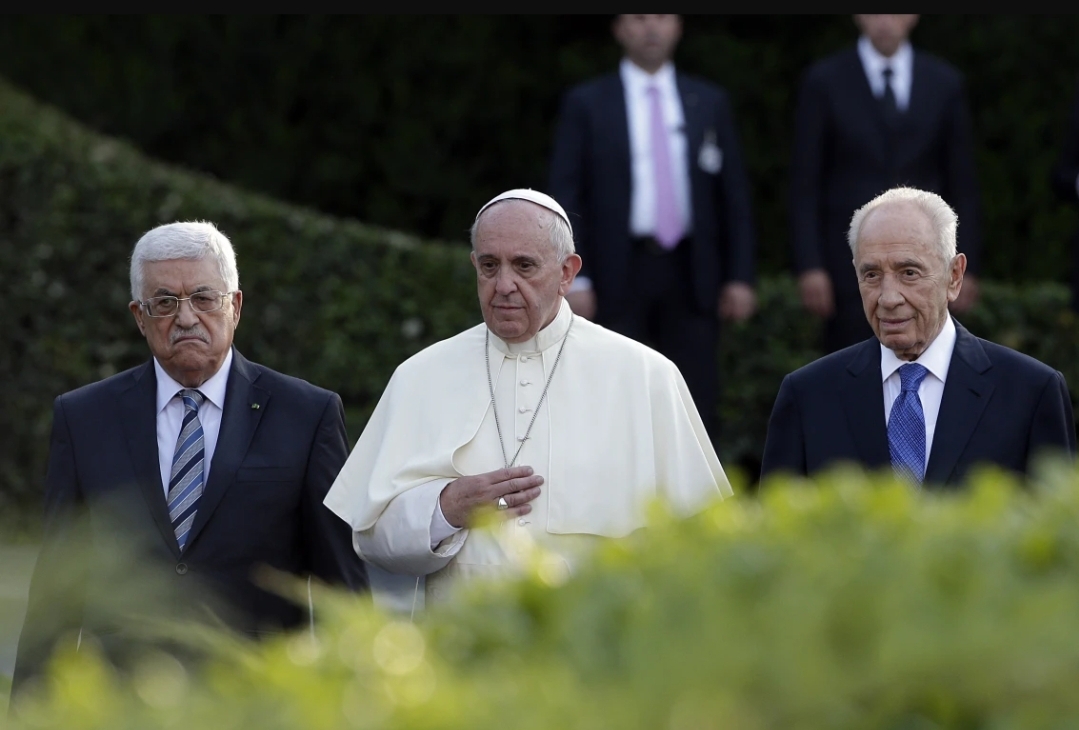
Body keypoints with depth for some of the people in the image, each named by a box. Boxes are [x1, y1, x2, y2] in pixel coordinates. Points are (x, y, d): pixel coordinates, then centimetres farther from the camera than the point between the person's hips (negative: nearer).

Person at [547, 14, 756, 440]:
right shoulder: (587, 104, 4)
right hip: (619, 273, -2)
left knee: (697, 404, -2)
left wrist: (740, 276, 3)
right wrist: (574, 278, -9)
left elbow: (734, 194, 11)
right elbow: (565, 197, 0)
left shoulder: (709, 103, 11)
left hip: (690, 275, 2)